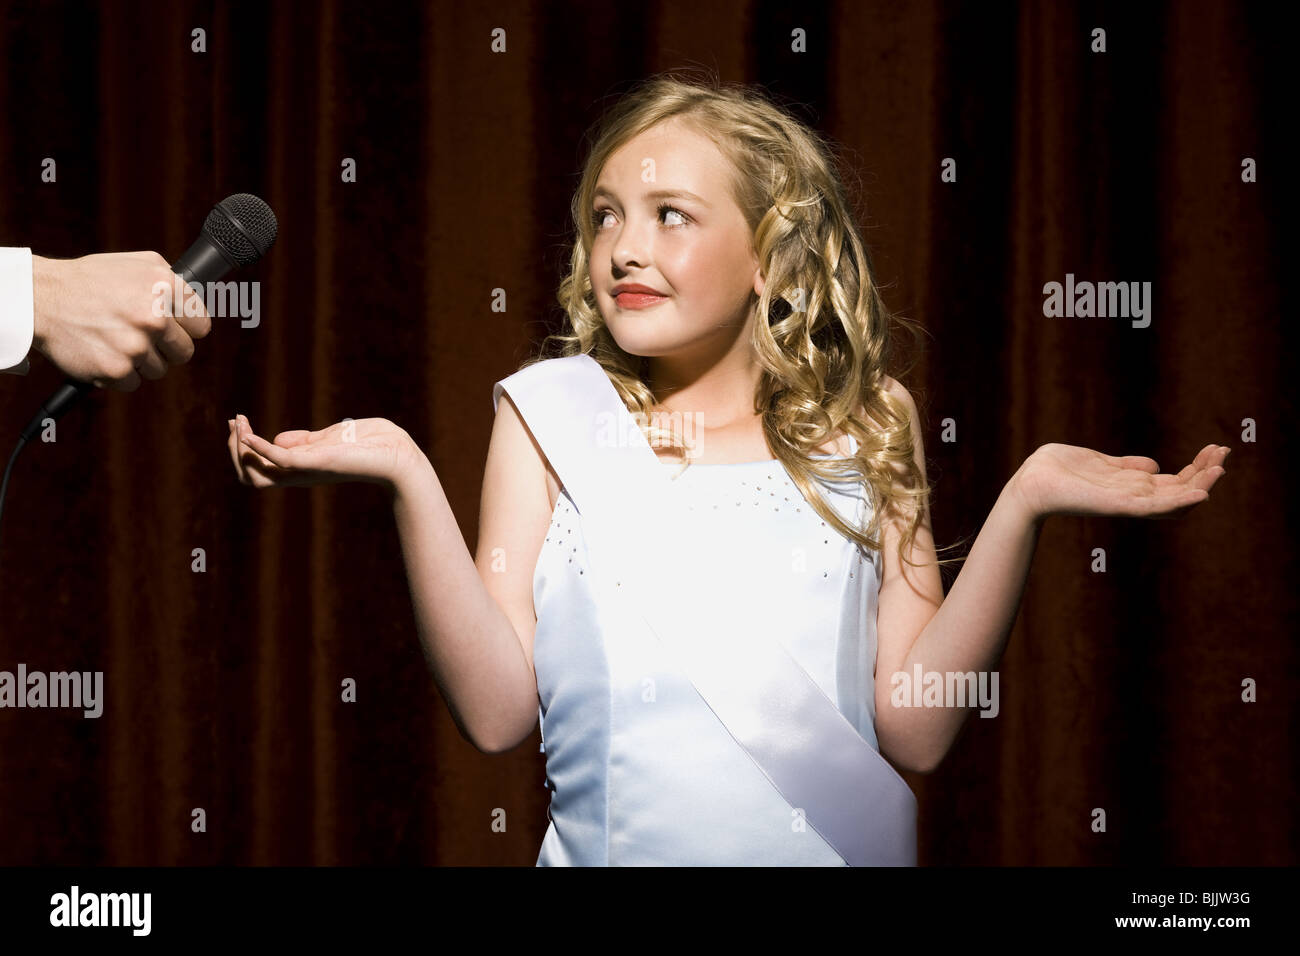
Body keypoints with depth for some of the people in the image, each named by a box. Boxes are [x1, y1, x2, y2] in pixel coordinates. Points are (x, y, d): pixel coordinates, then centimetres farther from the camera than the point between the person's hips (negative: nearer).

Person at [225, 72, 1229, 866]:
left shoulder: (863, 423, 4)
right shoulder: (549, 415, 3)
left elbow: (915, 727, -4)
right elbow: (499, 709, -6)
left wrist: (1022, 505, -13)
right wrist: (410, 480, -14)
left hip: (845, 848, 1)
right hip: (611, 847, 0)